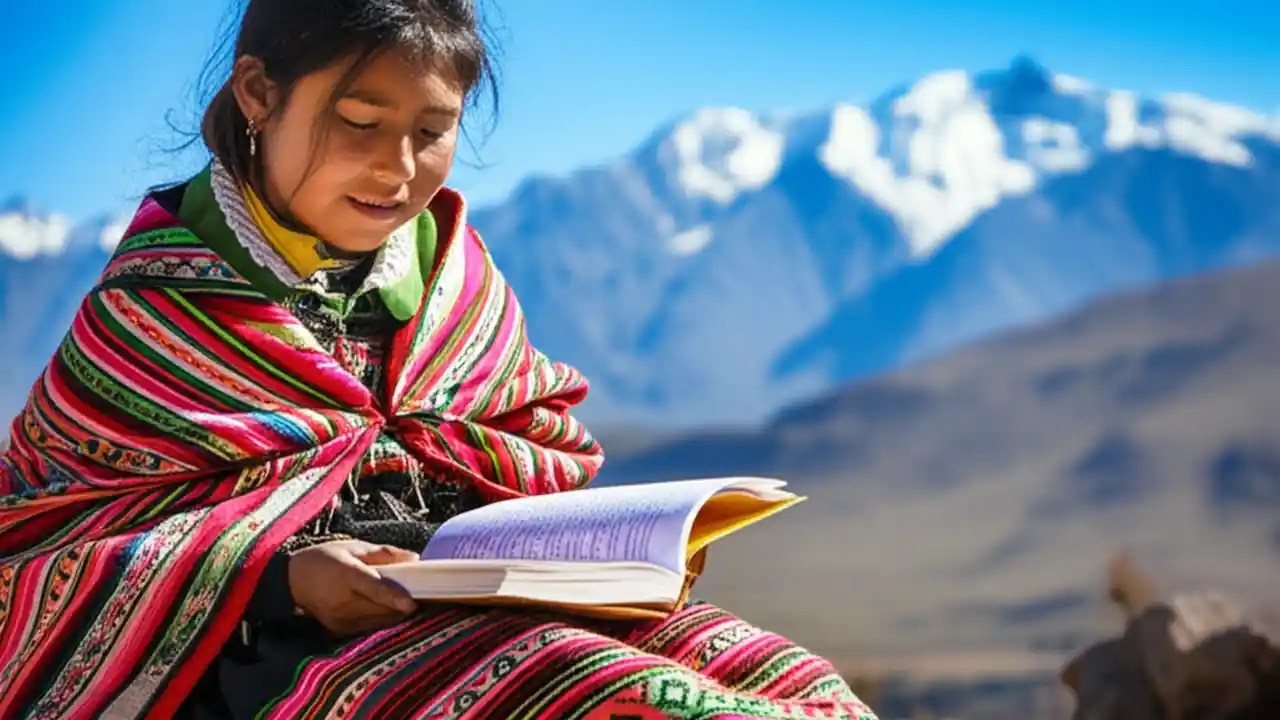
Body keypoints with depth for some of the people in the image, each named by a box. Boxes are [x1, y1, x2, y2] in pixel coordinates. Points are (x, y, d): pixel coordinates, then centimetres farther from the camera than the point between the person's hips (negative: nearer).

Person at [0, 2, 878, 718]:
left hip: (500, 607, 6)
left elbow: (555, 451, 24)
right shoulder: (157, 307, 0)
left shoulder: (449, 265, 14)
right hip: (286, 649, -5)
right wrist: (277, 574, -17)